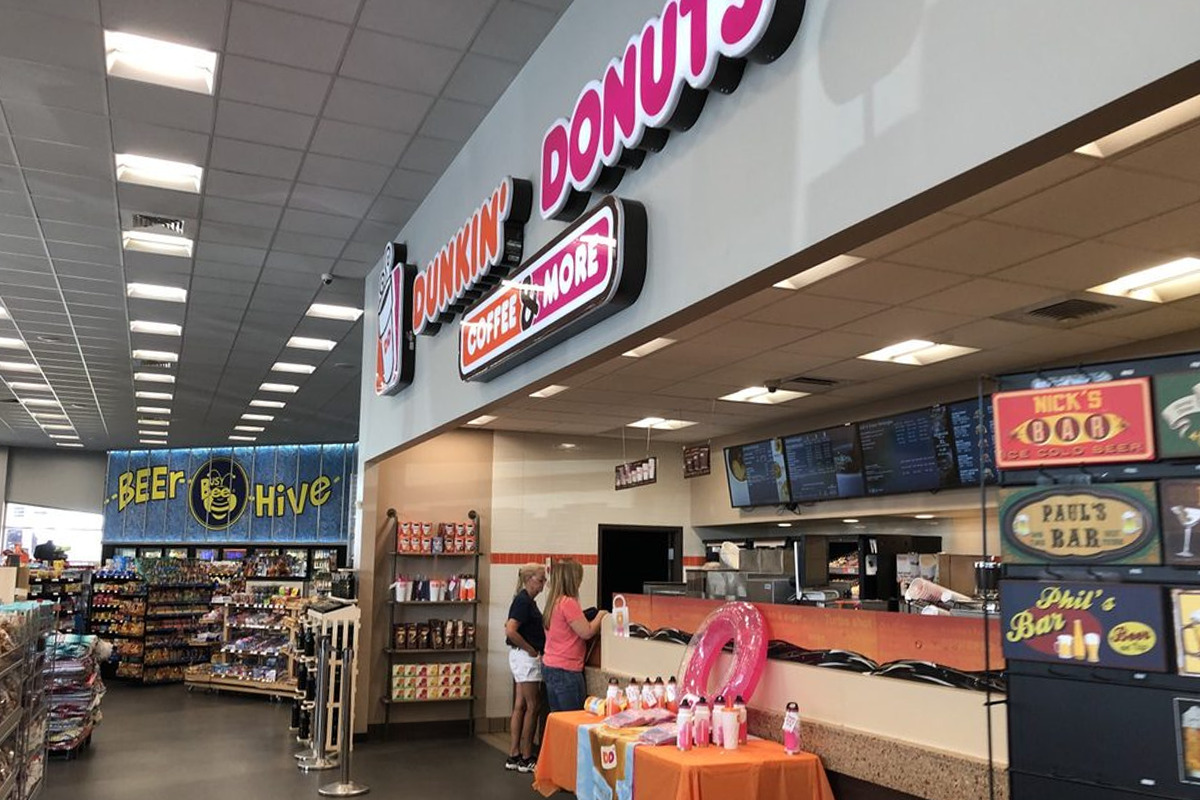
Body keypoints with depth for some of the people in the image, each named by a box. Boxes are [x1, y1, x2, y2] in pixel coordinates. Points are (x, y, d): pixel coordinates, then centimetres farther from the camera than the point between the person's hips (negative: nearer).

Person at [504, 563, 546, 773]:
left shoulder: (526, 600, 13)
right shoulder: (523, 601, -17)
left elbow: (518, 628, 23)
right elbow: (511, 631, -26)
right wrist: (531, 650, -17)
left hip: (523, 658, 10)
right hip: (526, 658, -10)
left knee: (520, 706, 11)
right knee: (532, 706, -2)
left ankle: (514, 755, 16)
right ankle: (526, 759, 6)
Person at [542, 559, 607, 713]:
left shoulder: (553, 602, 10)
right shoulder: (568, 603, -18)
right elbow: (586, 632, -15)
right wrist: (600, 616, 1)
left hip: (548, 666, 9)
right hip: (566, 671, -9)